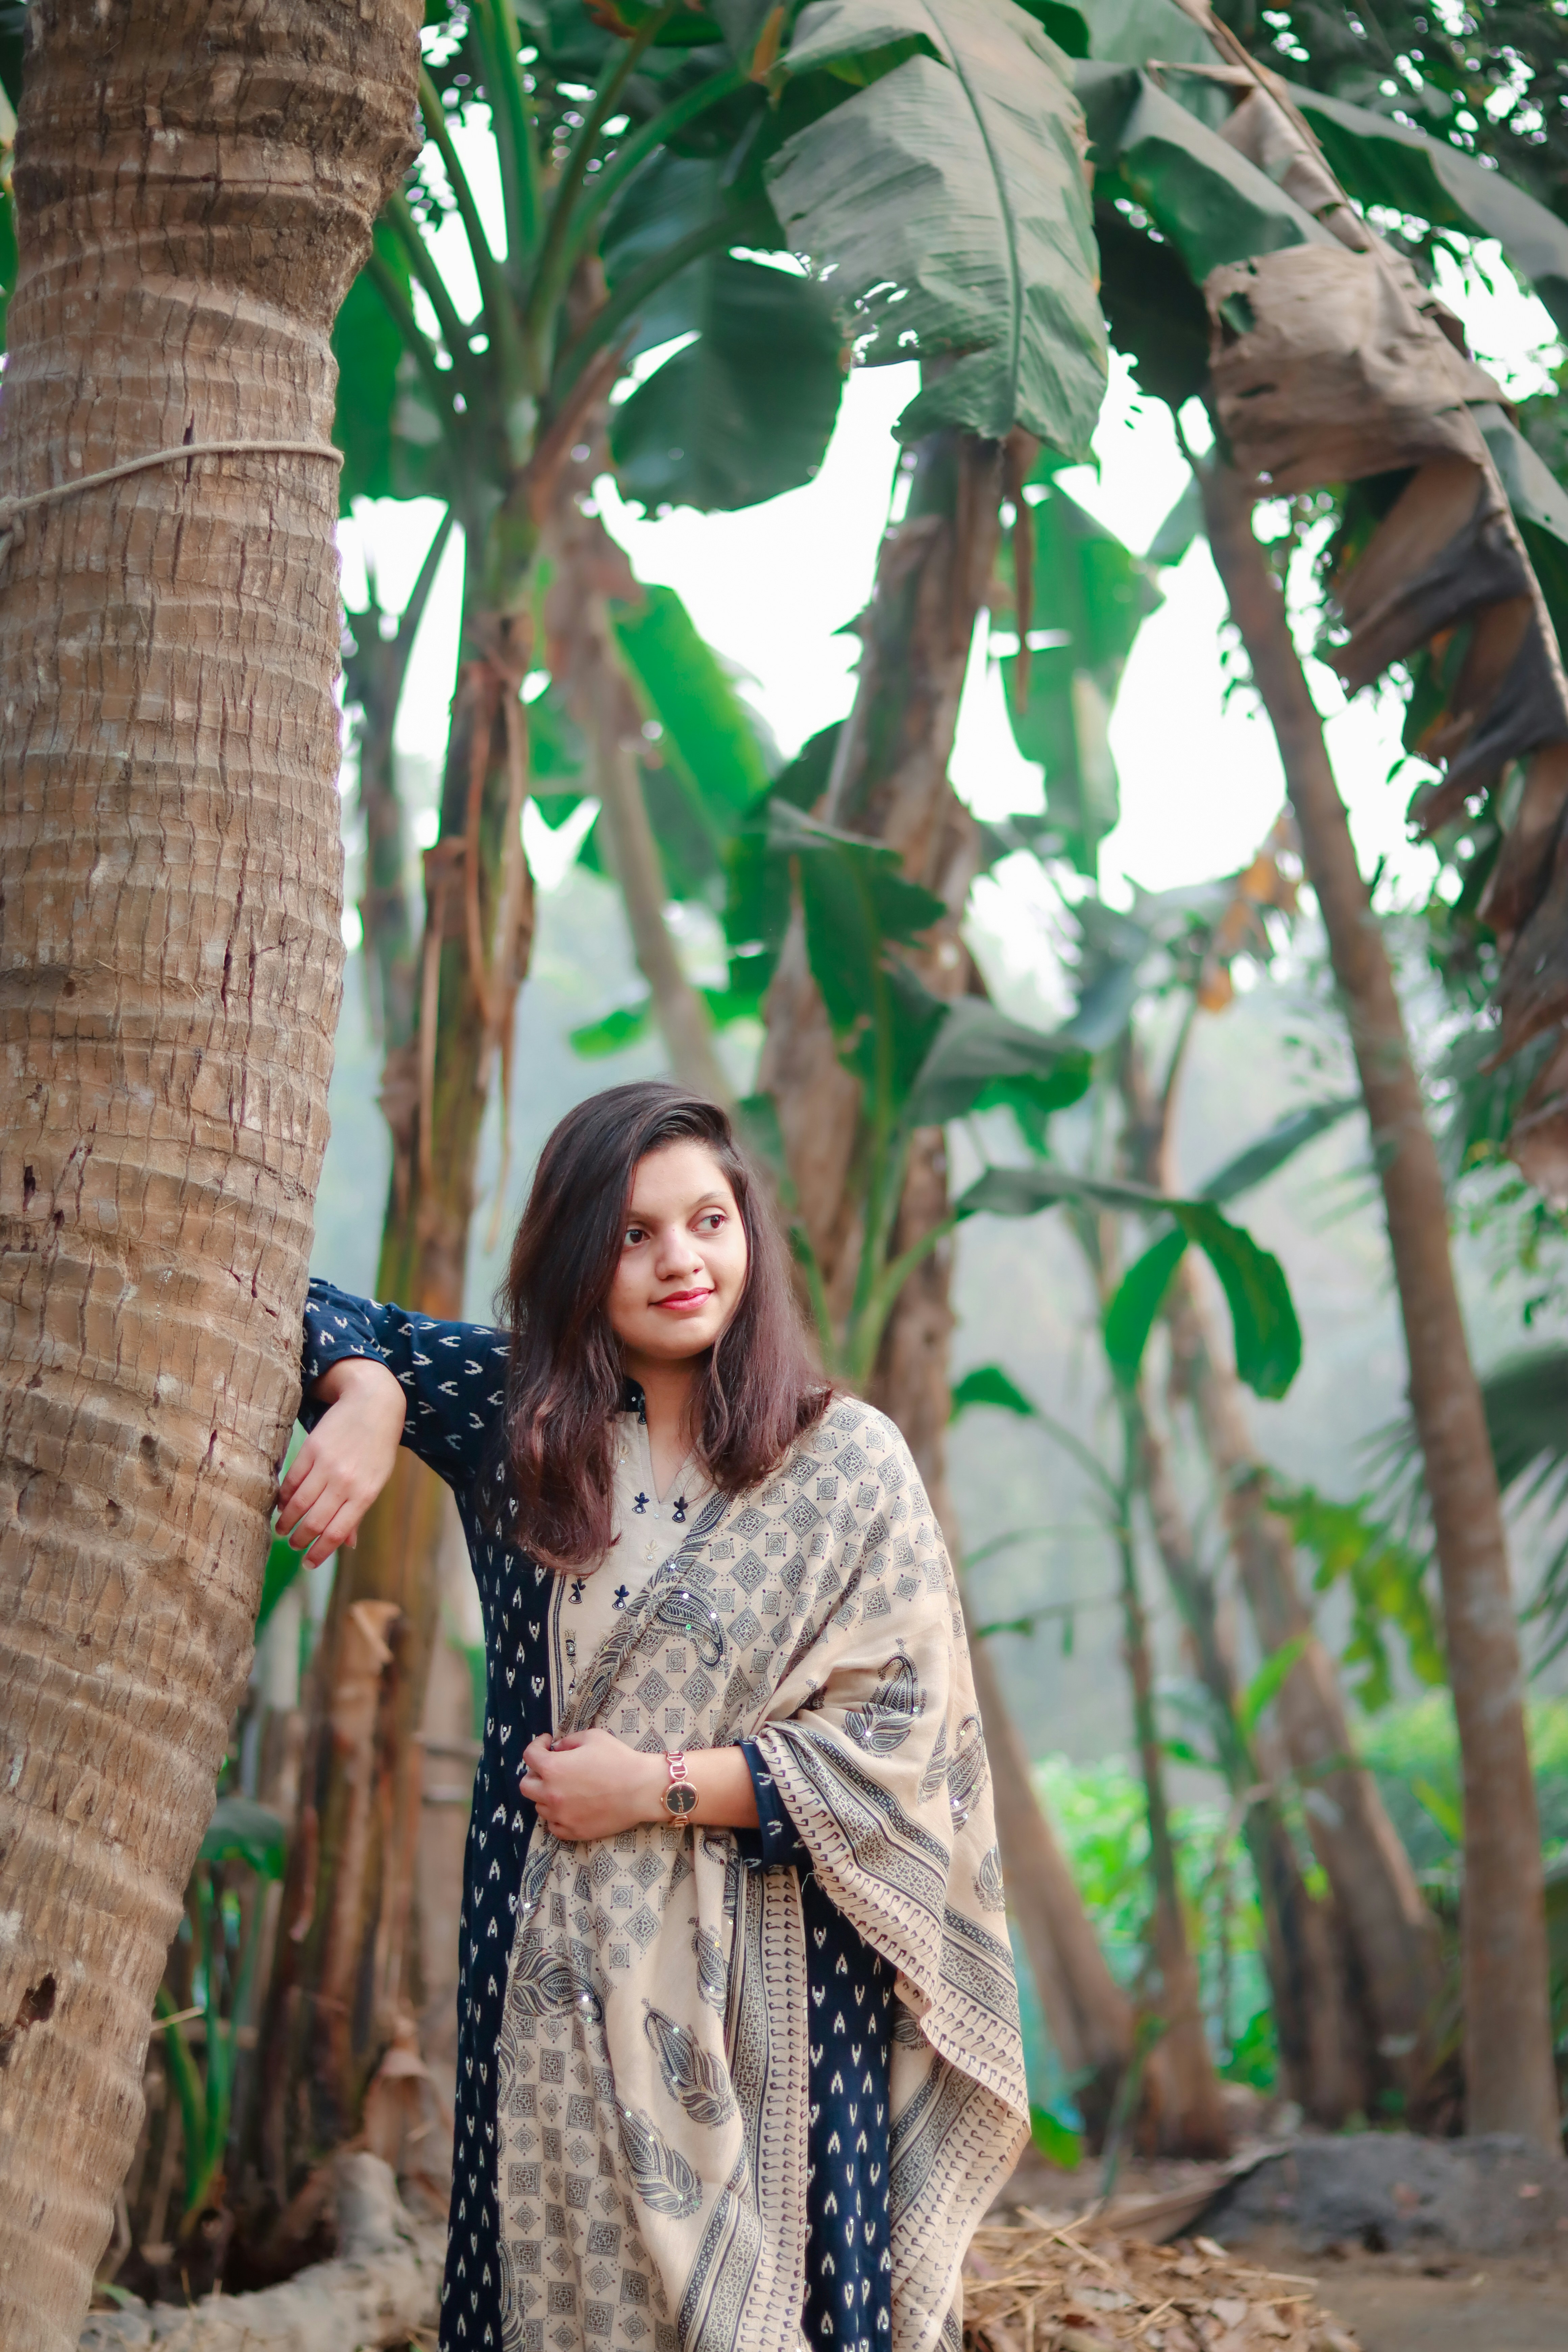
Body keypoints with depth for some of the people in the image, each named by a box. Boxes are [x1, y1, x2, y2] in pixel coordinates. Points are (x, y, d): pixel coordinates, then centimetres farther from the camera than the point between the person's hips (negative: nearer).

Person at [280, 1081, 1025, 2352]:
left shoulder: (847, 1463, -2)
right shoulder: (514, 1413, 5)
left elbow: (900, 1742, -6)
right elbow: (331, 1318, 15)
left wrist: (660, 1787, -11)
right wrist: (366, 1403, -7)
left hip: (763, 1988, -2)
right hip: (552, 1977, 2)